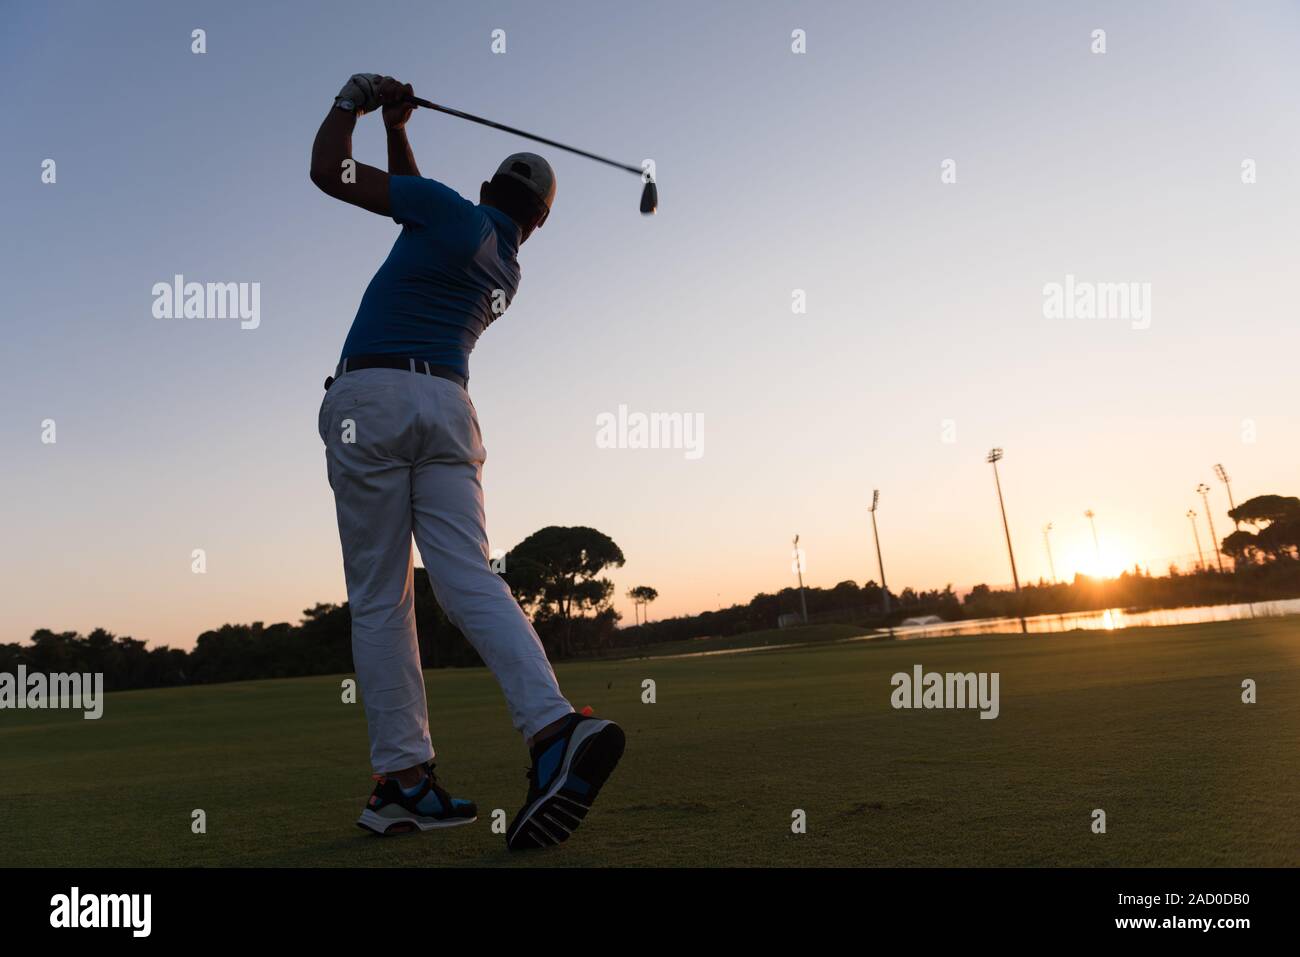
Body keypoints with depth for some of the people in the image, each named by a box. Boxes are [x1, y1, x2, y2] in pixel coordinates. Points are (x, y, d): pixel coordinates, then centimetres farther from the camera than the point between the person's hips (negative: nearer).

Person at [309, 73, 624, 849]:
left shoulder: (452, 209, 5)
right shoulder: (508, 267, 24)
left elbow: (328, 171, 9)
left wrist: (354, 102, 25)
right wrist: (398, 130, 38)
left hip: (369, 397, -4)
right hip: (447, 403, 4)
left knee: (378, 596, -1)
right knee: (469, 578, -7)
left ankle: (403, 776, -1)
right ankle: (555, 726, -26)